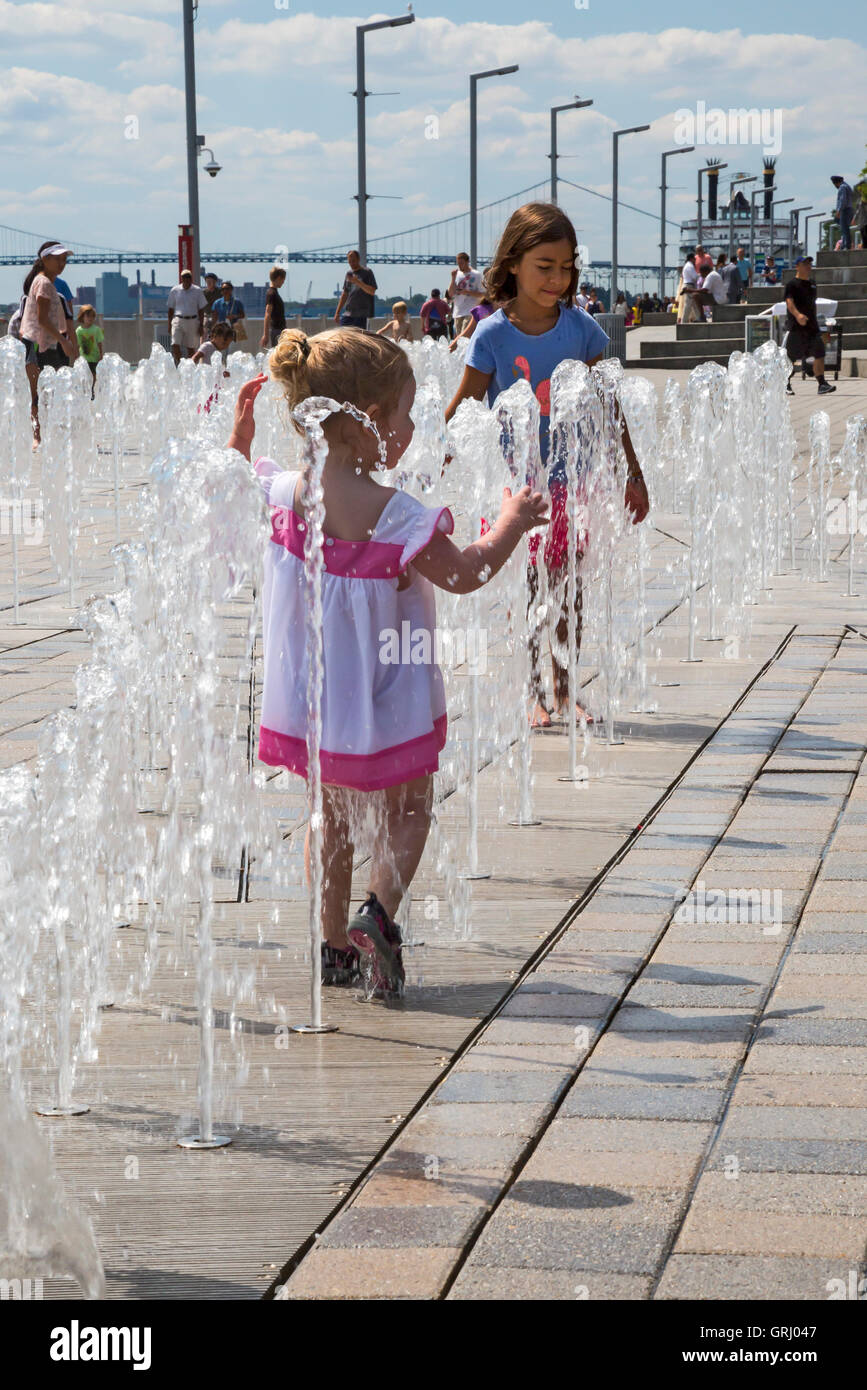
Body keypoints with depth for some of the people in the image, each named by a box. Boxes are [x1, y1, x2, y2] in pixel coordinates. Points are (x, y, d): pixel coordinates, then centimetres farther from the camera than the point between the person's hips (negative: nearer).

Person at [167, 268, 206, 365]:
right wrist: (169, 324, 7)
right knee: (175, 345, -13)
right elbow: (171, 309, 11)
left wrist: (201, 325, 0)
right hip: (178, 320, 1)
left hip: (192, 321, 0)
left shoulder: (198, 291, 2)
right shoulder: (174, 291, 5)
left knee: (191, 348, 3)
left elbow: (201, 310, 4)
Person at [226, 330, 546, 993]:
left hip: (309, 702, 5)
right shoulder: (397, 516, -24)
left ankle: (335, 943, 24)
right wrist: (512, 523, 0)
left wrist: (240, 437, 19)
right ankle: (379, 910, -8)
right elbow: (464, 574, -14)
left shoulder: (285, 495, -10)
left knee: (332, 814, 21)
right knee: (408, 810, 16)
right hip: (386, 703, -5)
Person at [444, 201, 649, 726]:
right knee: (525, 587, 1)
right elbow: (462, 410, -4)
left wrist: (634, 475, 9)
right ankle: (533, 693, 13)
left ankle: (564, 689, 19)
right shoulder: (492, 335, -10)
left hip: (571, 476, 2)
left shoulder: (580, 327, -2)